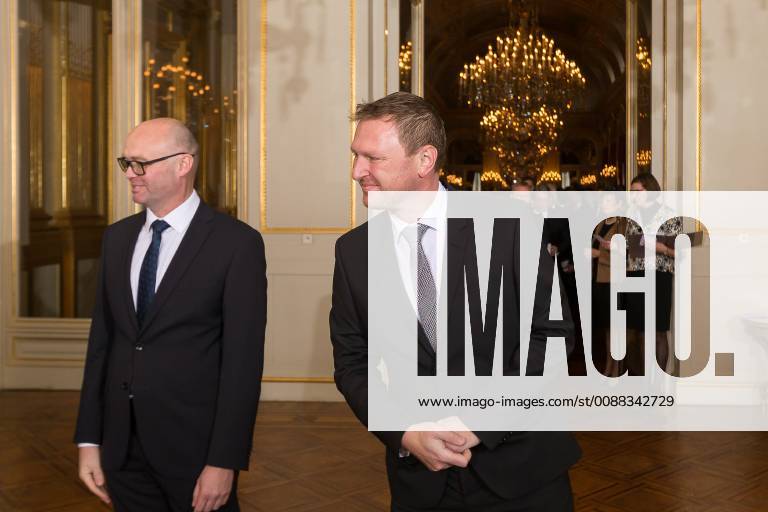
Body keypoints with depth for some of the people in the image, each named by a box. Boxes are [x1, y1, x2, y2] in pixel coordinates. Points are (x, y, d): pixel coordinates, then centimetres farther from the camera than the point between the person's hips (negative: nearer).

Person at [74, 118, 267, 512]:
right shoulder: (117, 237, 7)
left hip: (194, 445, -5)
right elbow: (101, 339, 7)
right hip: (121, 447, 5)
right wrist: (89, 438, 5)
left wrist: (224, 461, -15)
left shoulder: (236, 243, -11)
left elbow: (243, 358, -13)